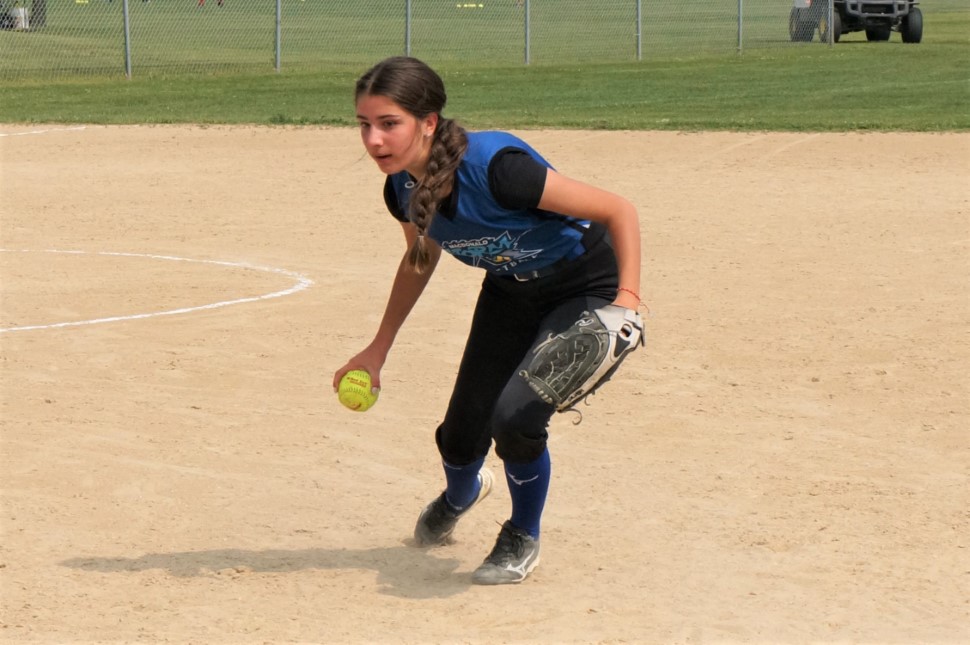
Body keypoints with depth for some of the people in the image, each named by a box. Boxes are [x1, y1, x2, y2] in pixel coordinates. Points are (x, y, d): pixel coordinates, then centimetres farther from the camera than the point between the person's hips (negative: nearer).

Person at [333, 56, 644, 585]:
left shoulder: (495, 168, -37)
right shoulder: (403, 188, -16)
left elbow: (619, 210, -29)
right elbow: (420, 259, 9)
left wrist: (627, 297, -40)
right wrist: (378, 349, 11)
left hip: (585, 290, -6)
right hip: (509, 293, 6)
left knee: (514, 414, -24)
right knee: (461, 436, 6)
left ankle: (522, 539, 8)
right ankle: (459, 497, 47)